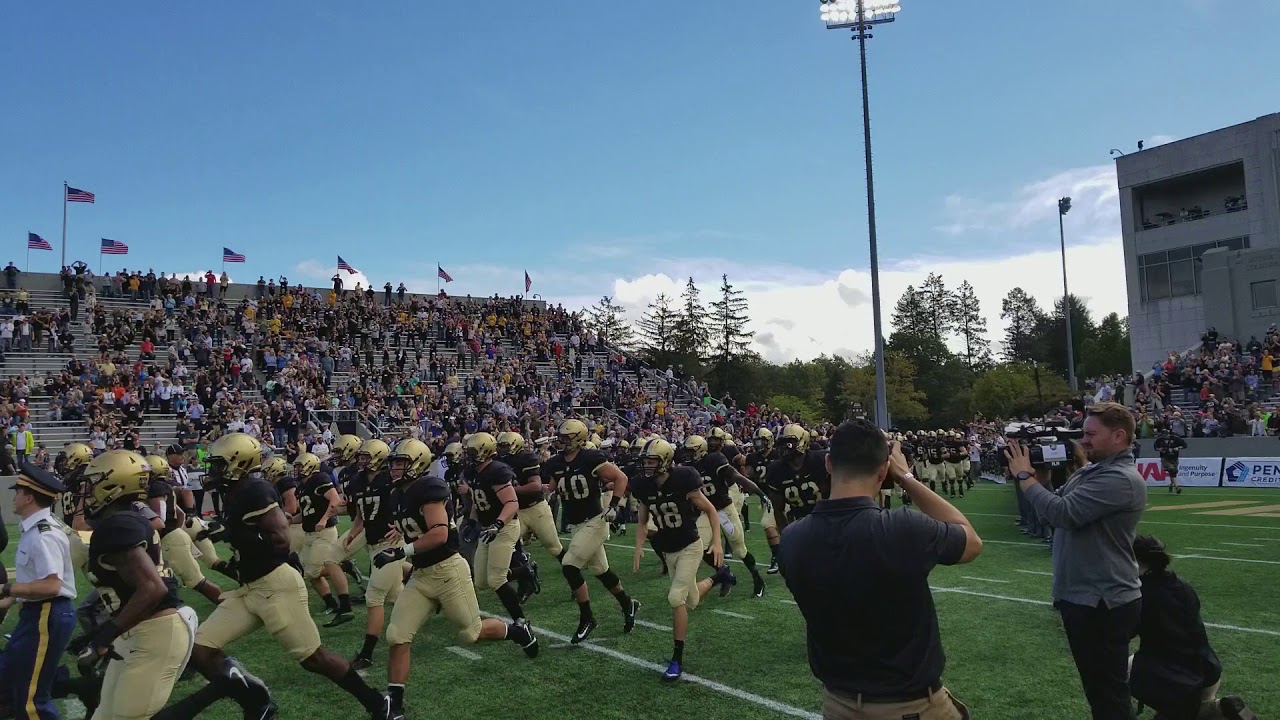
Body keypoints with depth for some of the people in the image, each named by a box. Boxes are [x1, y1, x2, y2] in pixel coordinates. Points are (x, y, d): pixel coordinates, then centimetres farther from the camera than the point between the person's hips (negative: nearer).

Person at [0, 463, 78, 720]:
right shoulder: (34, 529, 11)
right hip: (36, 613, 11)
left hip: (48, 616, -11)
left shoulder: (43, 535, -21)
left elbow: (50, 586, -28)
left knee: (31, 696, -2)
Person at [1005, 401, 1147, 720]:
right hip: (1083, 597, 10)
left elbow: (1061, 513, -28)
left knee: (1109, 693, 3)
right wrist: (1032, 473, -3)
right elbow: (1051, 511, 12)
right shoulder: (1091, 471, 12)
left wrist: (1024, 476, -16)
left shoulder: (1121, 479, -21)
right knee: (1099, 687, 22)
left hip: (1102, 603, -10)